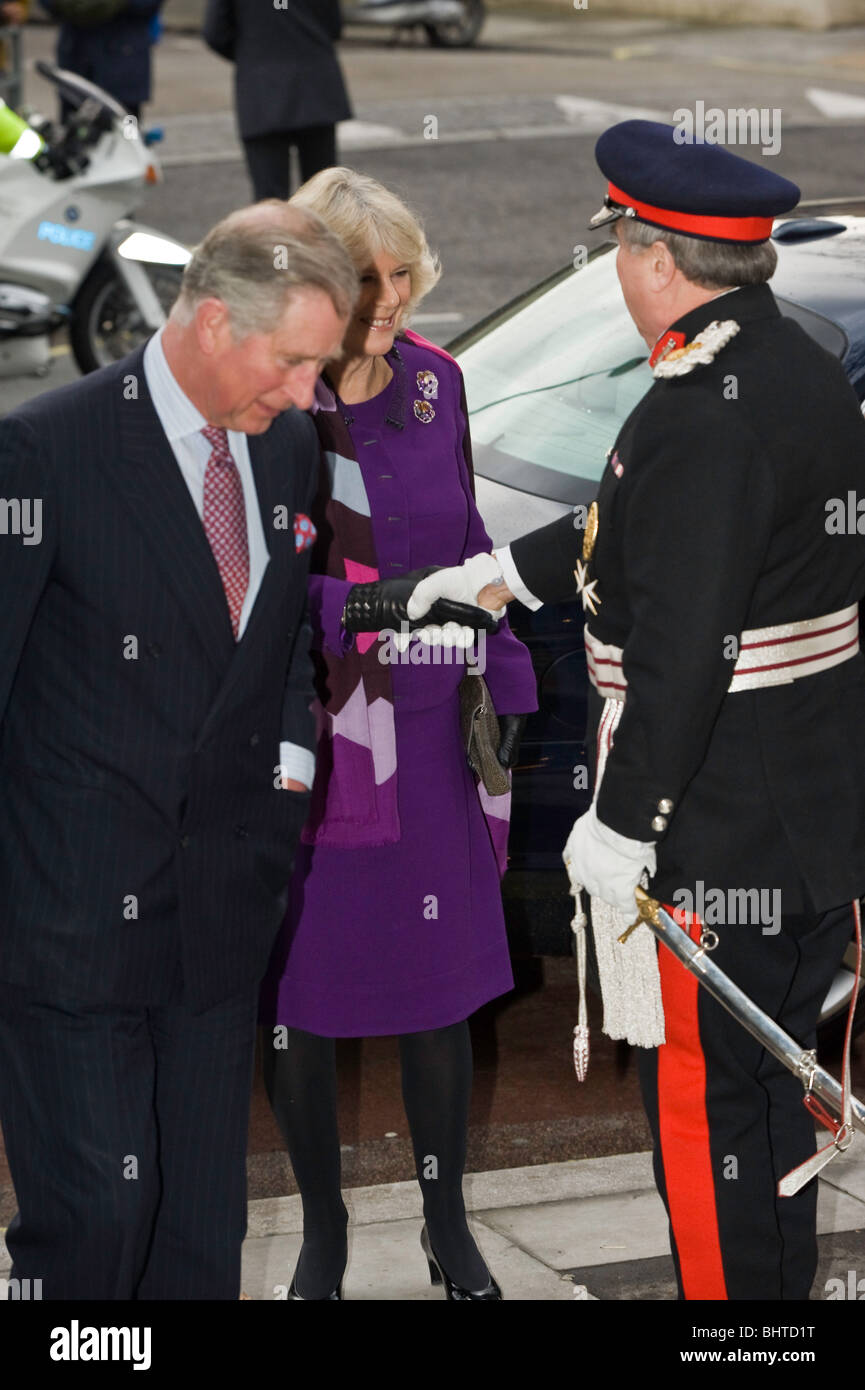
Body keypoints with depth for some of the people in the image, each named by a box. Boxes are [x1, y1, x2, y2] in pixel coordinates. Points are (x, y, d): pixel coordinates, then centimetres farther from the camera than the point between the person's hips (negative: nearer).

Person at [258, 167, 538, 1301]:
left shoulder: (435, 380, 3)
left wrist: (499, 693, 8)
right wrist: (352, 607, -25)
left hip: (424, 736, 3)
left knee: (439, 988, 11)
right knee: (298, 997, 8)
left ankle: (448, 1226, 29)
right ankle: (323, 1230, 28)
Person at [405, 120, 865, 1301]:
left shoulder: (703, 414, -22)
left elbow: (681, 649, -24)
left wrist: (623, 823, -17)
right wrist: (509, 571, 25)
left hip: (719, 838, -10)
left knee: (702, 1107, 1)